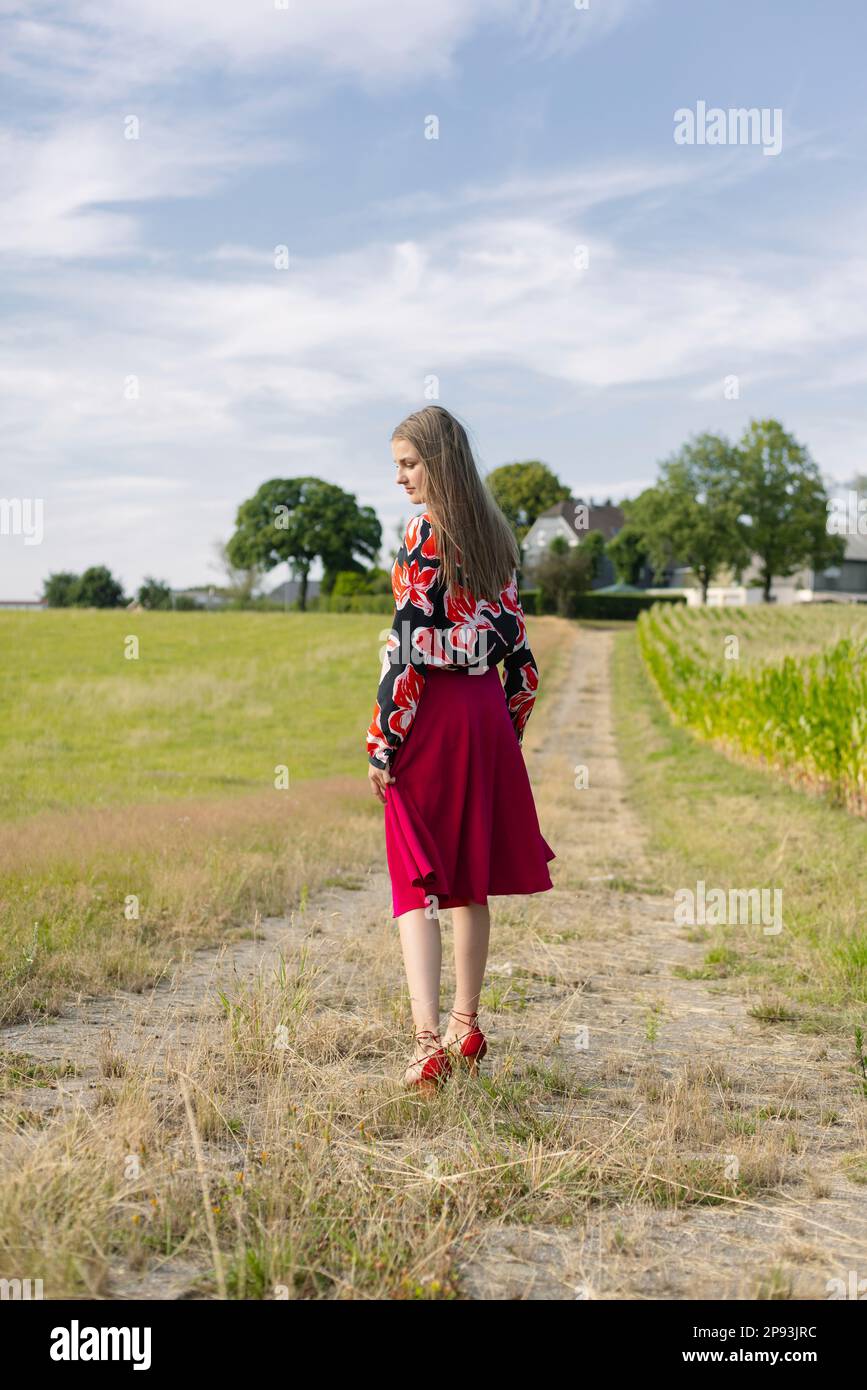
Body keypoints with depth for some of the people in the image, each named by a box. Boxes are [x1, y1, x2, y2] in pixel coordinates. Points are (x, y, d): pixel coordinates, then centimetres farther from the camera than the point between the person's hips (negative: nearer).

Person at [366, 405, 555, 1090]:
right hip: (488, 712, 7)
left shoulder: (426, 534, -12)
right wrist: (510, 725, 17)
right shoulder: (495, 534, 8)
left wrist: (382, 743, -13)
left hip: (432, 713, -7)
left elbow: (410, 648, -17)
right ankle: (466, 1026, 26)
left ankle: (429, 1040, -15)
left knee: (416, 879, -4)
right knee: (472, 878, 15)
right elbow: (517, 646, 10)